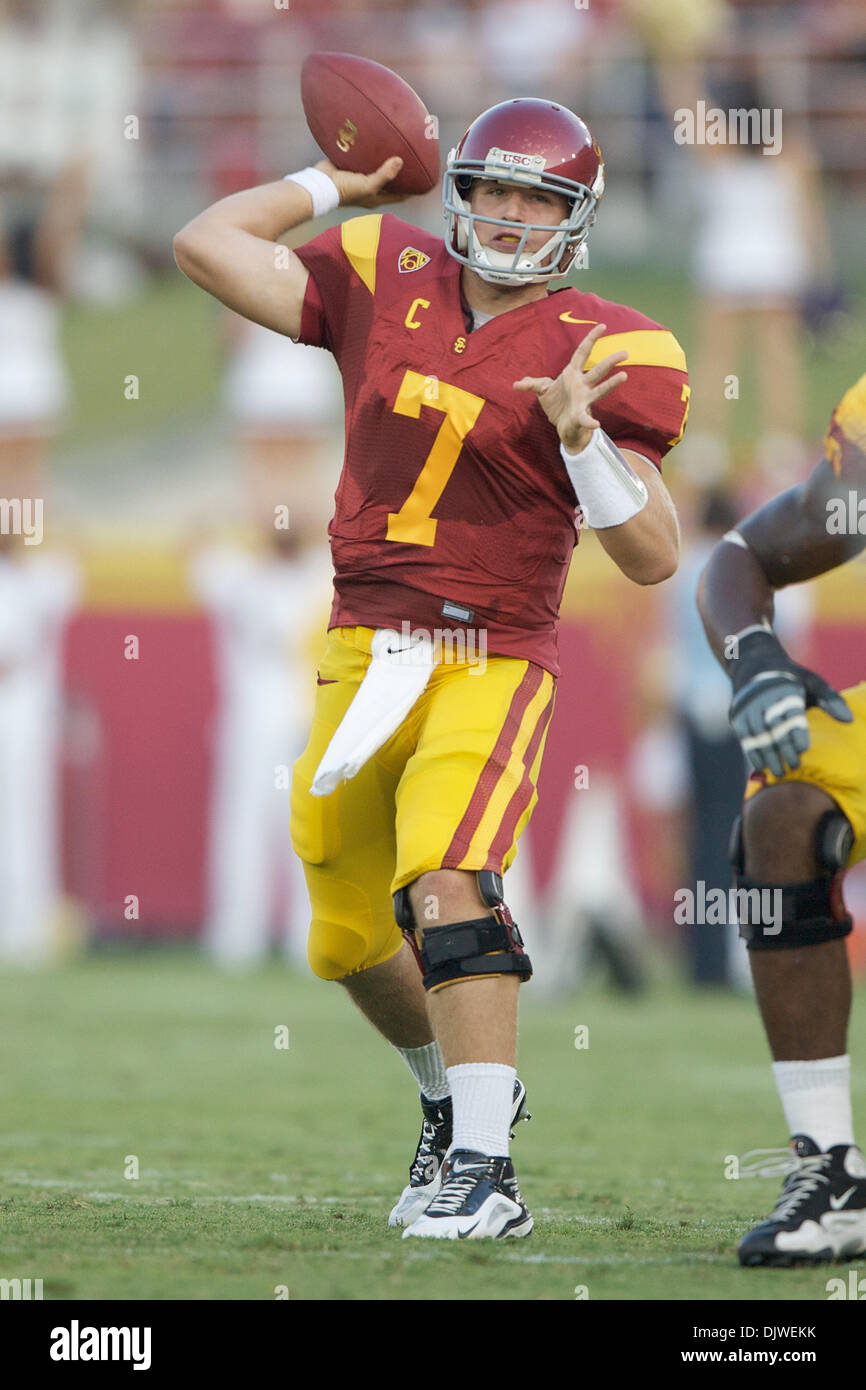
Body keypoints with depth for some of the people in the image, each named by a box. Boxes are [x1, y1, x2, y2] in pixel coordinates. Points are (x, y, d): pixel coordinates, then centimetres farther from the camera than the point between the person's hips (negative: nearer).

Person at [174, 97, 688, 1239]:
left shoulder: (607, 350, -4)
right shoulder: (385, 281, 7)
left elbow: (655, 556, -9)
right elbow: (206, 245, 9)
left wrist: (584, 439, -23)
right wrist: (335, 184, 14)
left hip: (489, 663, -5)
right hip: (363, 658, 5)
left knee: (447, 889, -27)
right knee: (352, 938, 15)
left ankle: (482, 1170, -25)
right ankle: (458, 1096, 42)